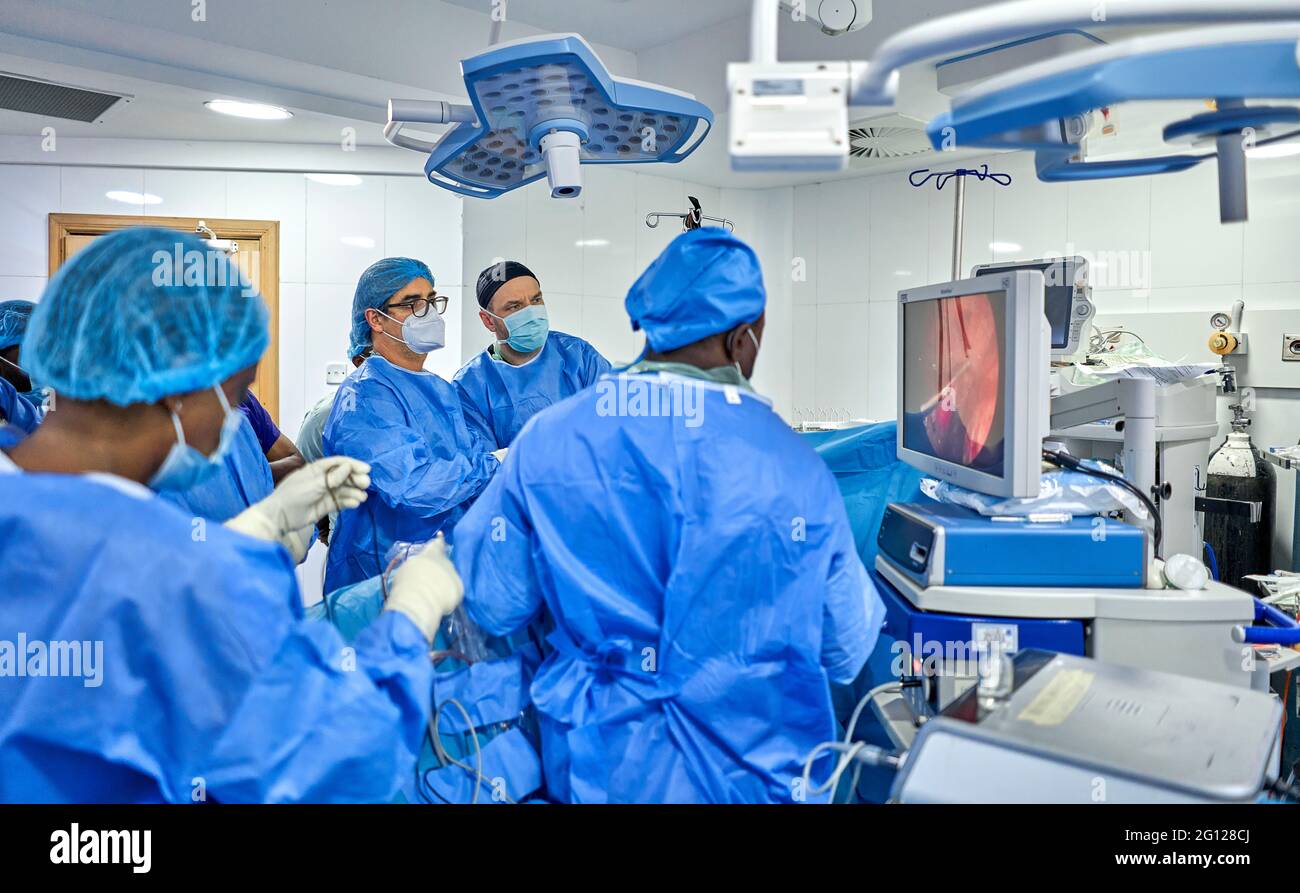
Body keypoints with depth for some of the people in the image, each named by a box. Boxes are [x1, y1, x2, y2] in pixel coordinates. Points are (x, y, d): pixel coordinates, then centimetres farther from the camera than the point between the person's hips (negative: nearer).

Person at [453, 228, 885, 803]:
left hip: (595, 769, 1)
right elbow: (847, 656, -4)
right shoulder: (797, 468, -15)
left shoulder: (546, 440, -13)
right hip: (753, 772, 0)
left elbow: (489, 609, -3)